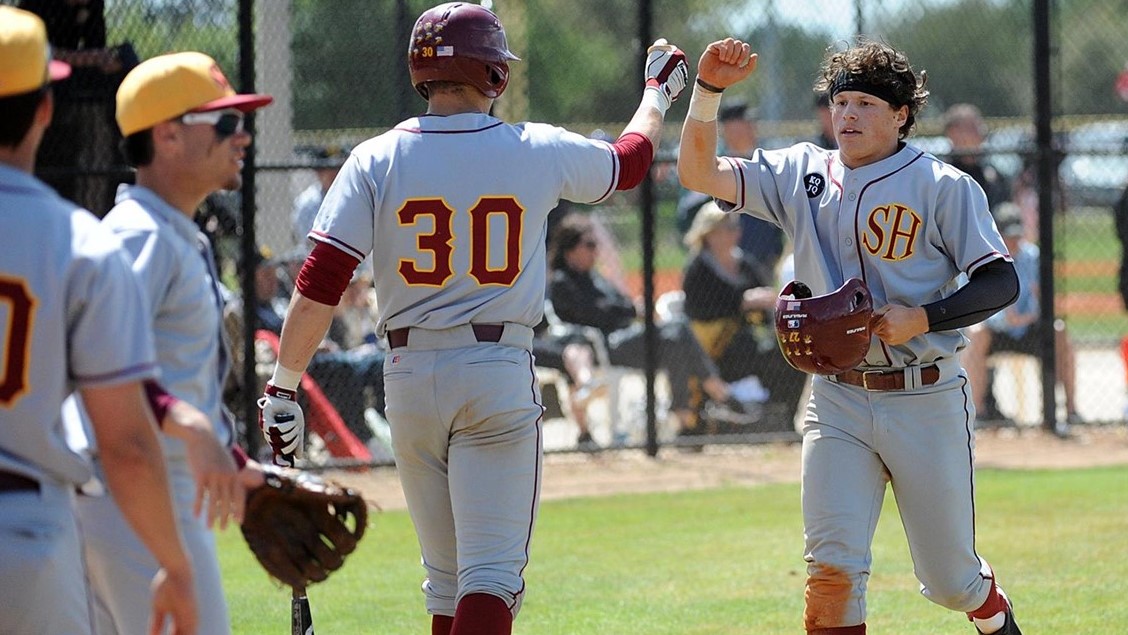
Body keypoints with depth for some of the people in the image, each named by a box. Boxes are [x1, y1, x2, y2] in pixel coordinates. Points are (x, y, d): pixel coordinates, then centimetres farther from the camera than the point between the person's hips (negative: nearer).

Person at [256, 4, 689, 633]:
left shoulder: (376, 161, -3)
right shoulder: (539, 151, -2)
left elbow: (320, 285, -9)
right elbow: (630, 161, 19)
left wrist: (283, 387, -4)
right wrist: (659, 90, 38)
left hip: (410, 374, 2)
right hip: (501, 375, -2)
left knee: (446, 574, 15)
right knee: (491, 577, -7)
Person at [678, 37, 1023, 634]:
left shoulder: (943, 187, -6)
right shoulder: (803, 173, 5)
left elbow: (1001, 283, -8)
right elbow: (698, 173, -1)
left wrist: (922, 318, -22)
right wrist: (708, 89, -15)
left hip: (926, 400, -2)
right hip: (837, 403, 2)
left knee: (949, 578, 9)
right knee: (832, 563, -13)